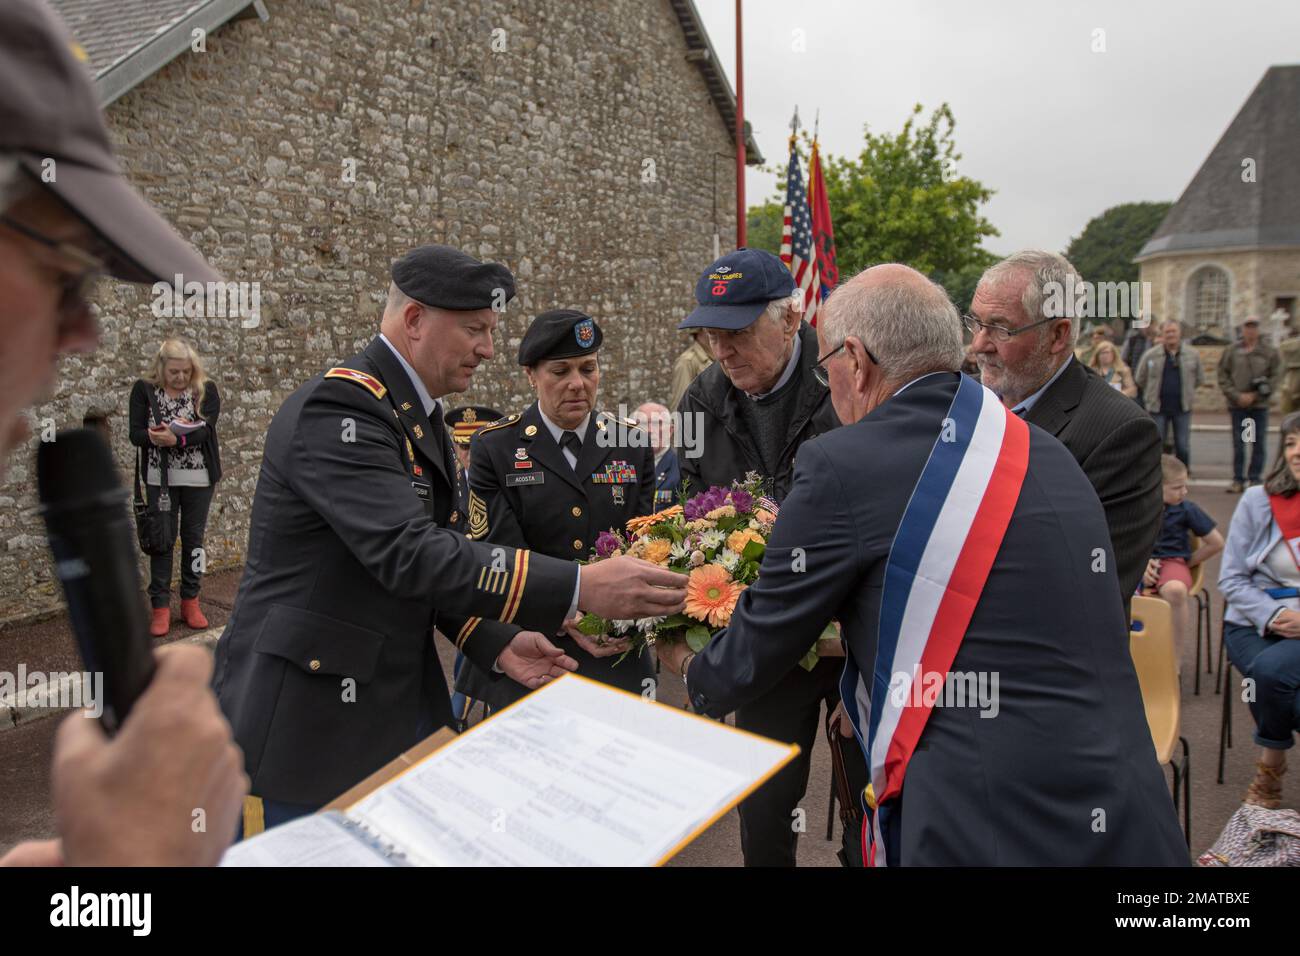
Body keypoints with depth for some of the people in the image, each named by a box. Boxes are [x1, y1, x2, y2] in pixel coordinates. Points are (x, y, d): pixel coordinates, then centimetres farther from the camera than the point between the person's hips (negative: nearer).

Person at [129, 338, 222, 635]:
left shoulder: (206, 390, -4)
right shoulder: (143, 390, -2)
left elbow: (205, 429, -17)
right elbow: (136, 434, -7)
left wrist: (176, 438, -33)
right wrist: (156, 437, -28)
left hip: (199, 477, 0)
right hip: (160, 477, 0)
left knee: (193, 538, 9)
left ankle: (191, 602, 21)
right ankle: (161, 607, 11)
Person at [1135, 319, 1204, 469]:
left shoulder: (1192, 354, 3)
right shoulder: (1150, 355, -1)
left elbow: (1200, 379, 14)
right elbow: (1139, 380, 7)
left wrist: (1184, 390, 10)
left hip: (1182, 408, 1)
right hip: (1158, 408, -1)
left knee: (1183, 445, 4)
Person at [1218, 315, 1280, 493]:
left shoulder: (1269, 352, 1)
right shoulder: (1231, 351, 2)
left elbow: (1275, 377, -1)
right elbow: (1223, 377, 1)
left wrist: (1254, 396, -11)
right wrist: (1237, 396, -10)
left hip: (1260, 405, 0)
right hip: (1237, 405, 0)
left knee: (1259, 444, 4)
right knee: (1238, 444, 5)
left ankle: (1255, 479, 13)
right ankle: (1238, 480, 11)